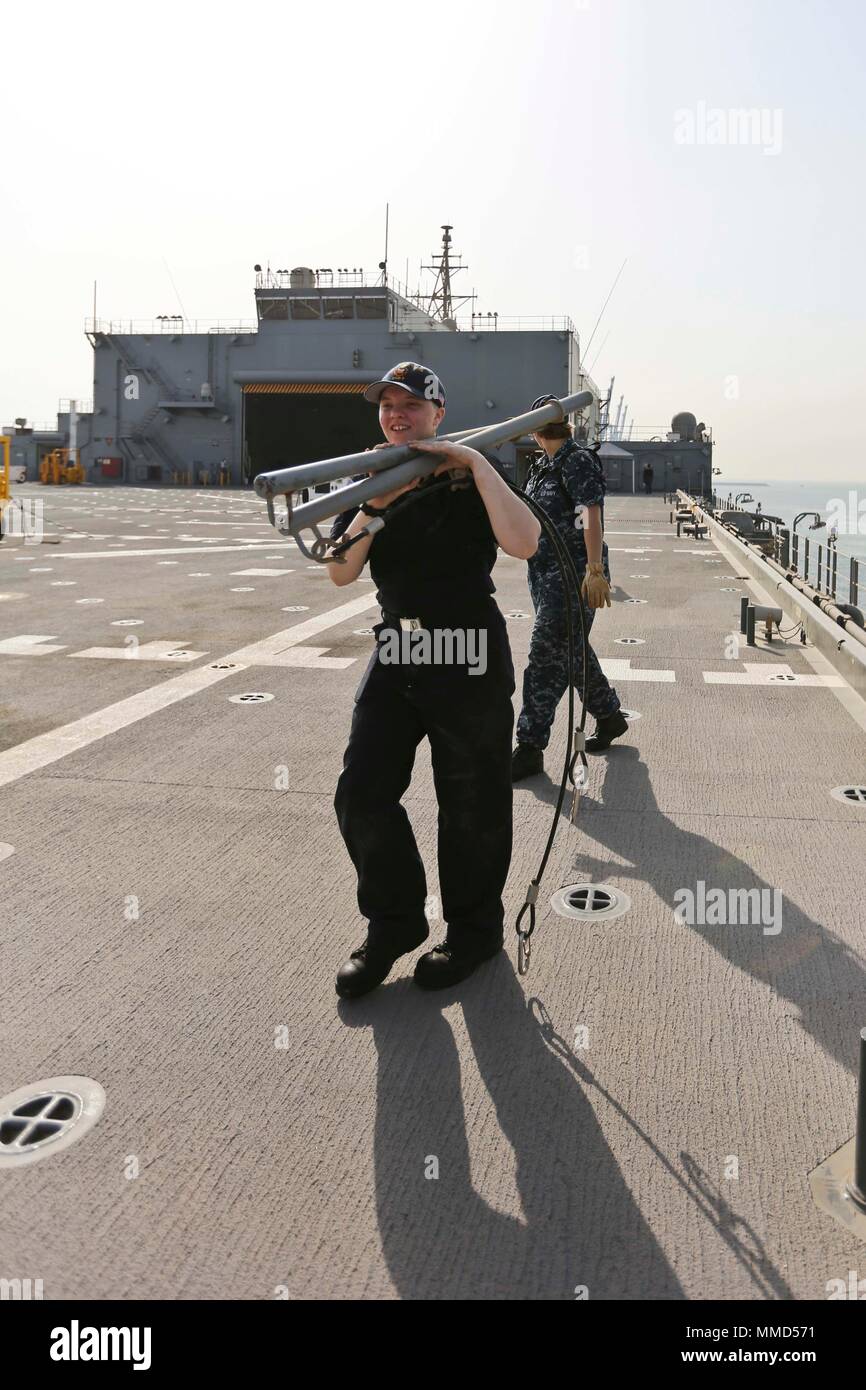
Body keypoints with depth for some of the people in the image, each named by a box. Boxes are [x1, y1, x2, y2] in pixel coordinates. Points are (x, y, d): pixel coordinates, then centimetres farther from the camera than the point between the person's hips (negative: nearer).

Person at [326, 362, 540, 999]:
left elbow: (524, 543, -22)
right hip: (394, 658, 5)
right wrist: (376, 503, -15)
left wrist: (475, 461, -20)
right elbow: (341, 571, -2)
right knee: (362, 796, 2)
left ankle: (474, 929, 26)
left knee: (471, 807, 6)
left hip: (469, 661, -5)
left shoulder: (468, 476, -4)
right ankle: (394, 923, 21)